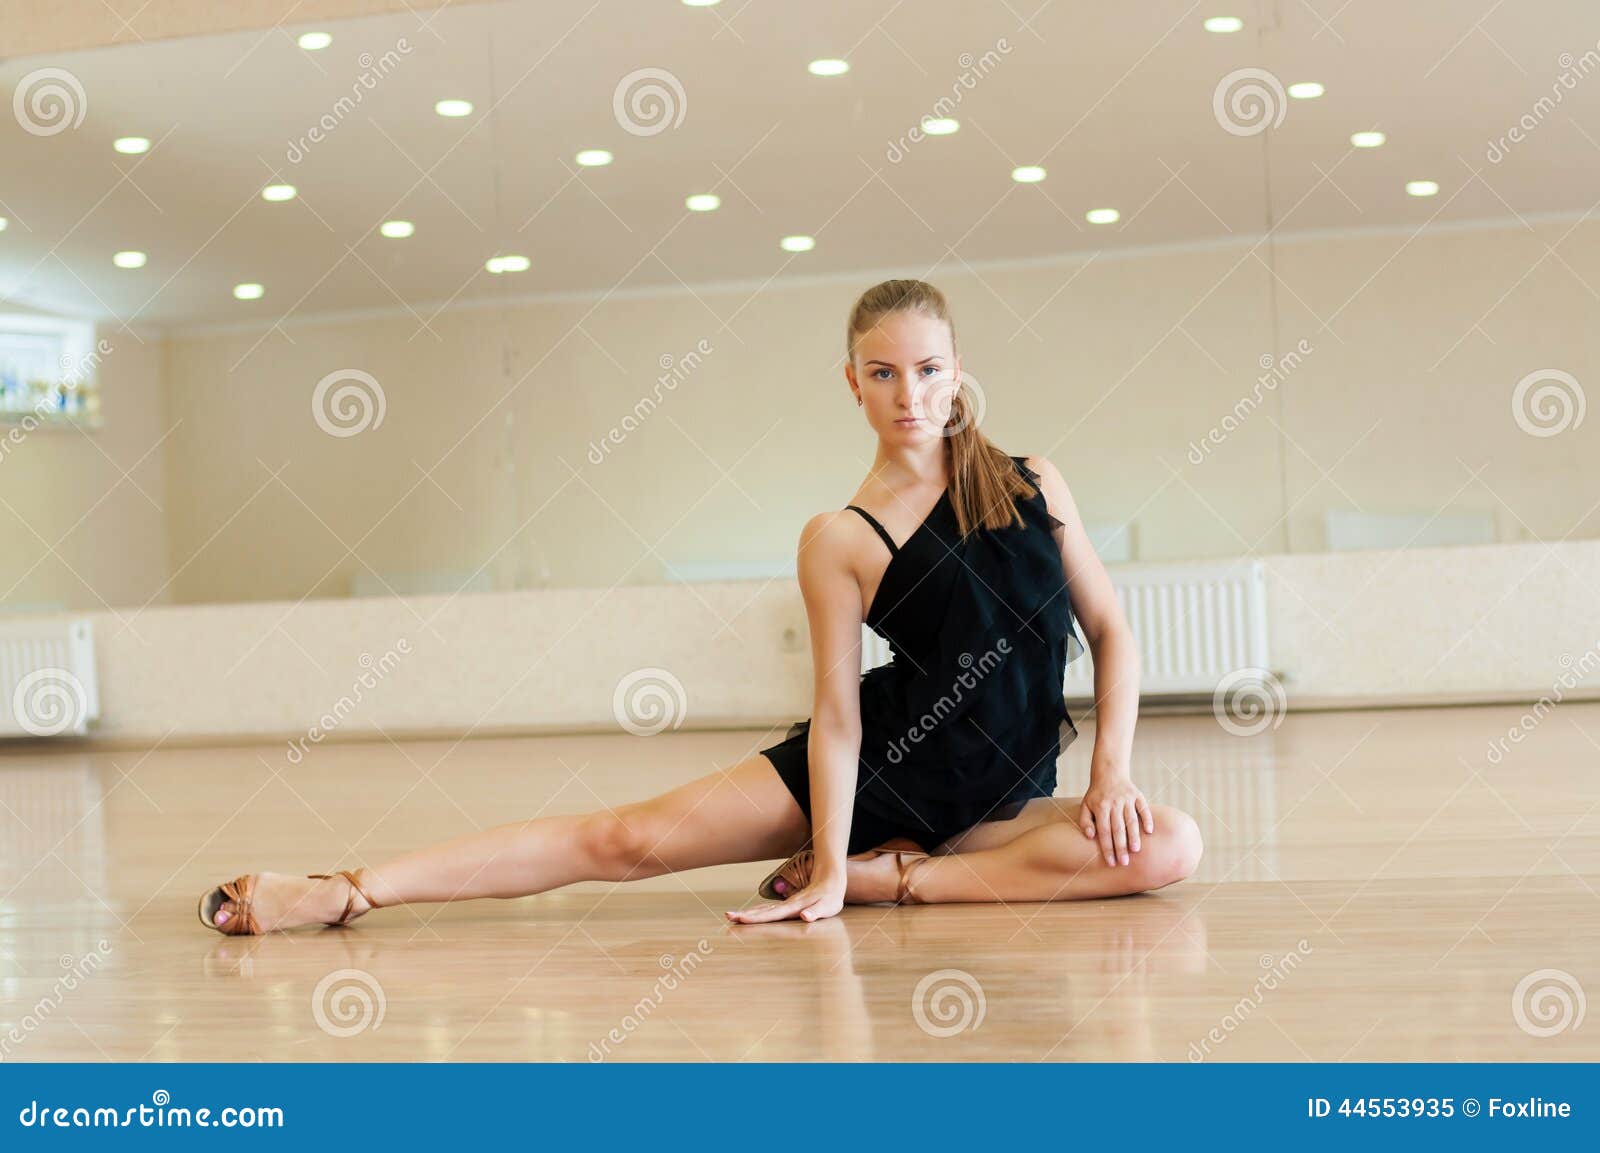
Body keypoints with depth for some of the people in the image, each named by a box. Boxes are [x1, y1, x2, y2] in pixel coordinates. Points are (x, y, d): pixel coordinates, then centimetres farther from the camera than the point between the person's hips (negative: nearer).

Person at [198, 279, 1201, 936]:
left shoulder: (1035, 487, 1)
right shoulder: (842, 540, -8)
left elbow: (1113, 631, 4)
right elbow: (837, 714, -11)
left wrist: (1111, 771, -9)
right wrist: (820, 870, -18)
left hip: (1003, 797, 3)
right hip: (879, 762, -3)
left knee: (1167, 847, -25)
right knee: (628, 840, -14)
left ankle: (886, 875, -18)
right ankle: (342, 895, -13)